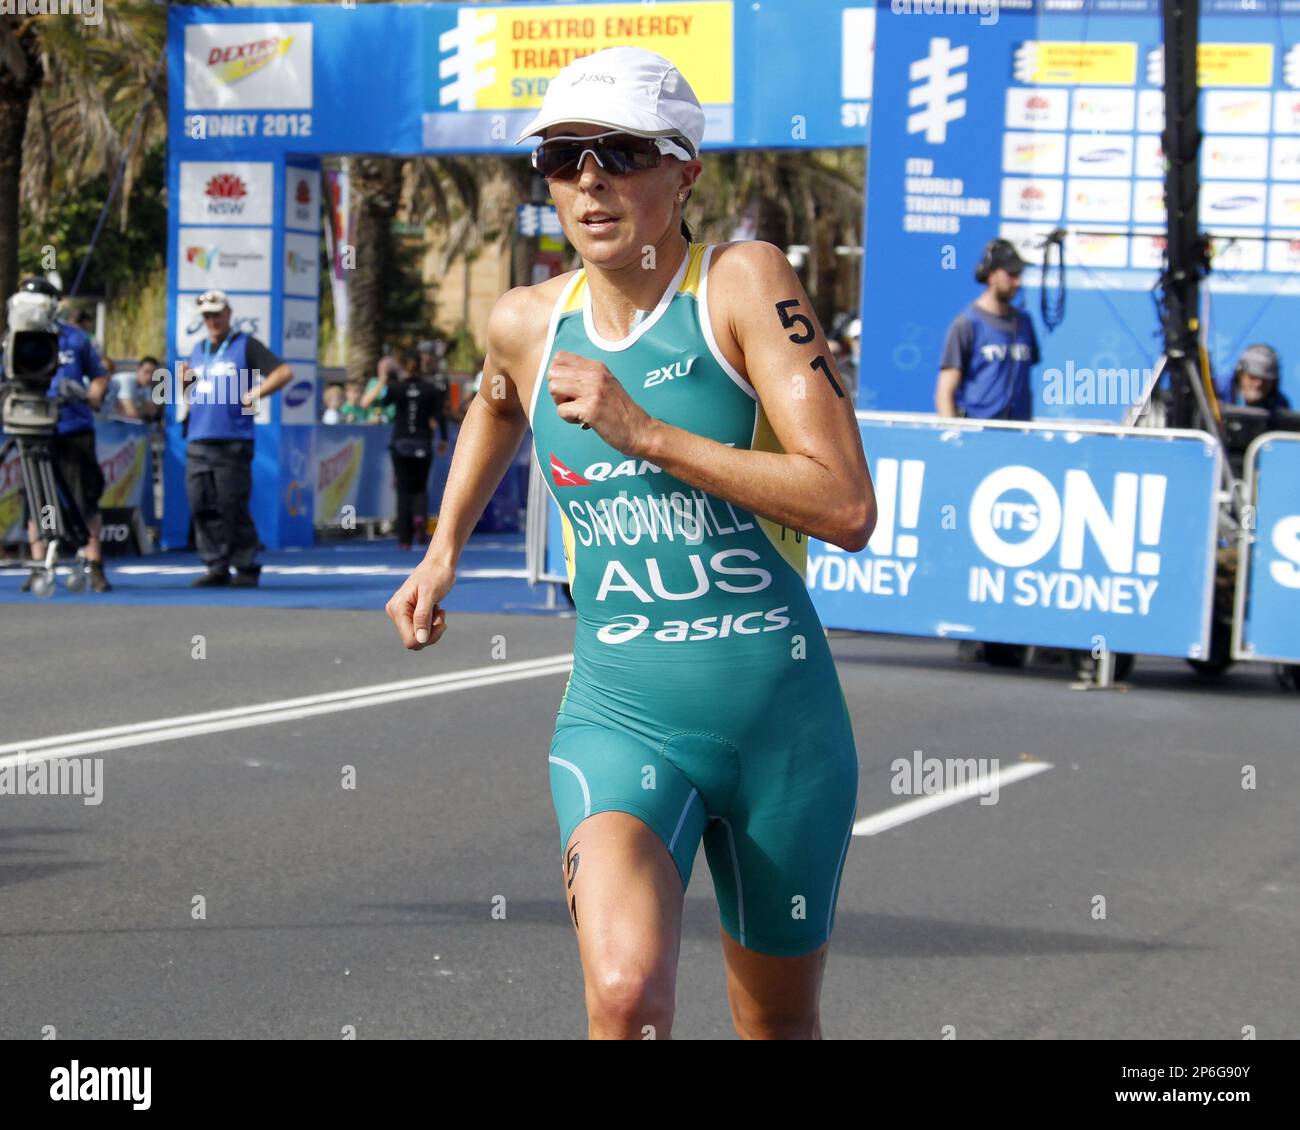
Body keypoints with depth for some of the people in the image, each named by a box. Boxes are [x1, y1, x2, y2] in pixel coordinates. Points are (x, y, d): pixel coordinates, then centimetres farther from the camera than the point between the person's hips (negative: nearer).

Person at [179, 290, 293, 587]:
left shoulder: (246, 345, 3)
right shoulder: (198, 351, 20)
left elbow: (284, 372, -5)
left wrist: (254, 395, -12)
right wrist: (184, 381, 6)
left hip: (232, 442, -6)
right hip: (197, 440, 6)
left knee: (232, 507, -9)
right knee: (202, 506, 1)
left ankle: (246, 568, -2)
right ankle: (217, 567, 6)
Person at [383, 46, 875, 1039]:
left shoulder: (745, 282, -9)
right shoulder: (526, 323, 3)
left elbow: (848, 509, -19)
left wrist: (645, 432, -21)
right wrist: (443, 550, 23)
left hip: (783, 723, -1)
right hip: (618, 722, 1)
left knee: (779, 1025, 16)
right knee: (626, 994, -27)